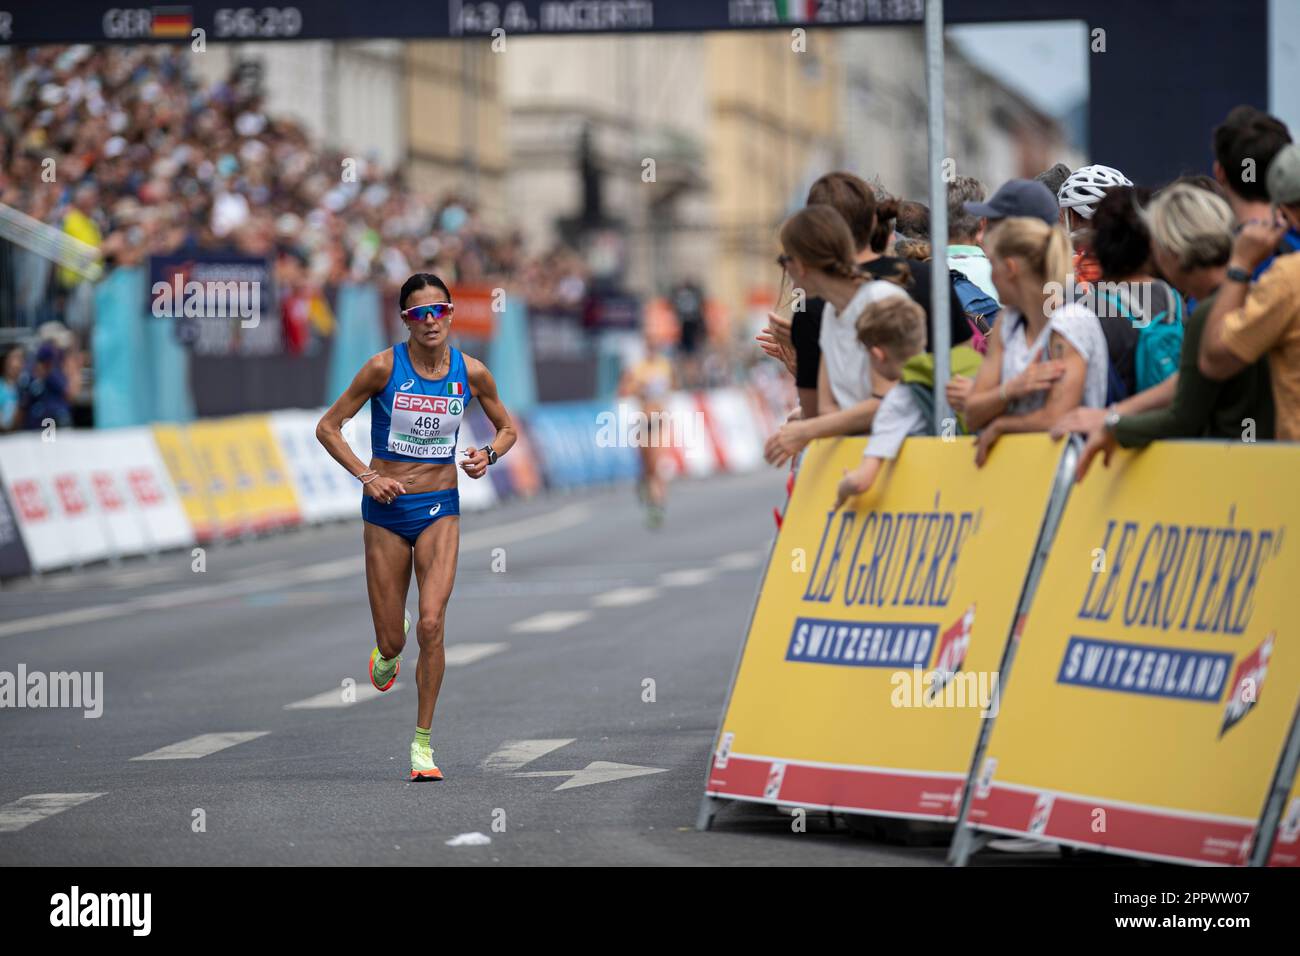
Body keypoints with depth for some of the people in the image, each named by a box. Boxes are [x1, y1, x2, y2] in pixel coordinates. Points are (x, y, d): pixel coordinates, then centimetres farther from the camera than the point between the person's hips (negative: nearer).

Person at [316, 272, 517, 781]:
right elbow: (328, 426, -3)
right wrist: (367, 476, -14)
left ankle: (423, 740, -5)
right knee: (392, 641, 3)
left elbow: (507, 428, 14)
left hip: (439, 510, 1)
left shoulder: (471, 372, -3)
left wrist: (489, 453, -8)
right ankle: (386, 654, 43)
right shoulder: (384, 367, -10)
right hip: (386, 510, 0)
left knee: (431, 624, -17)